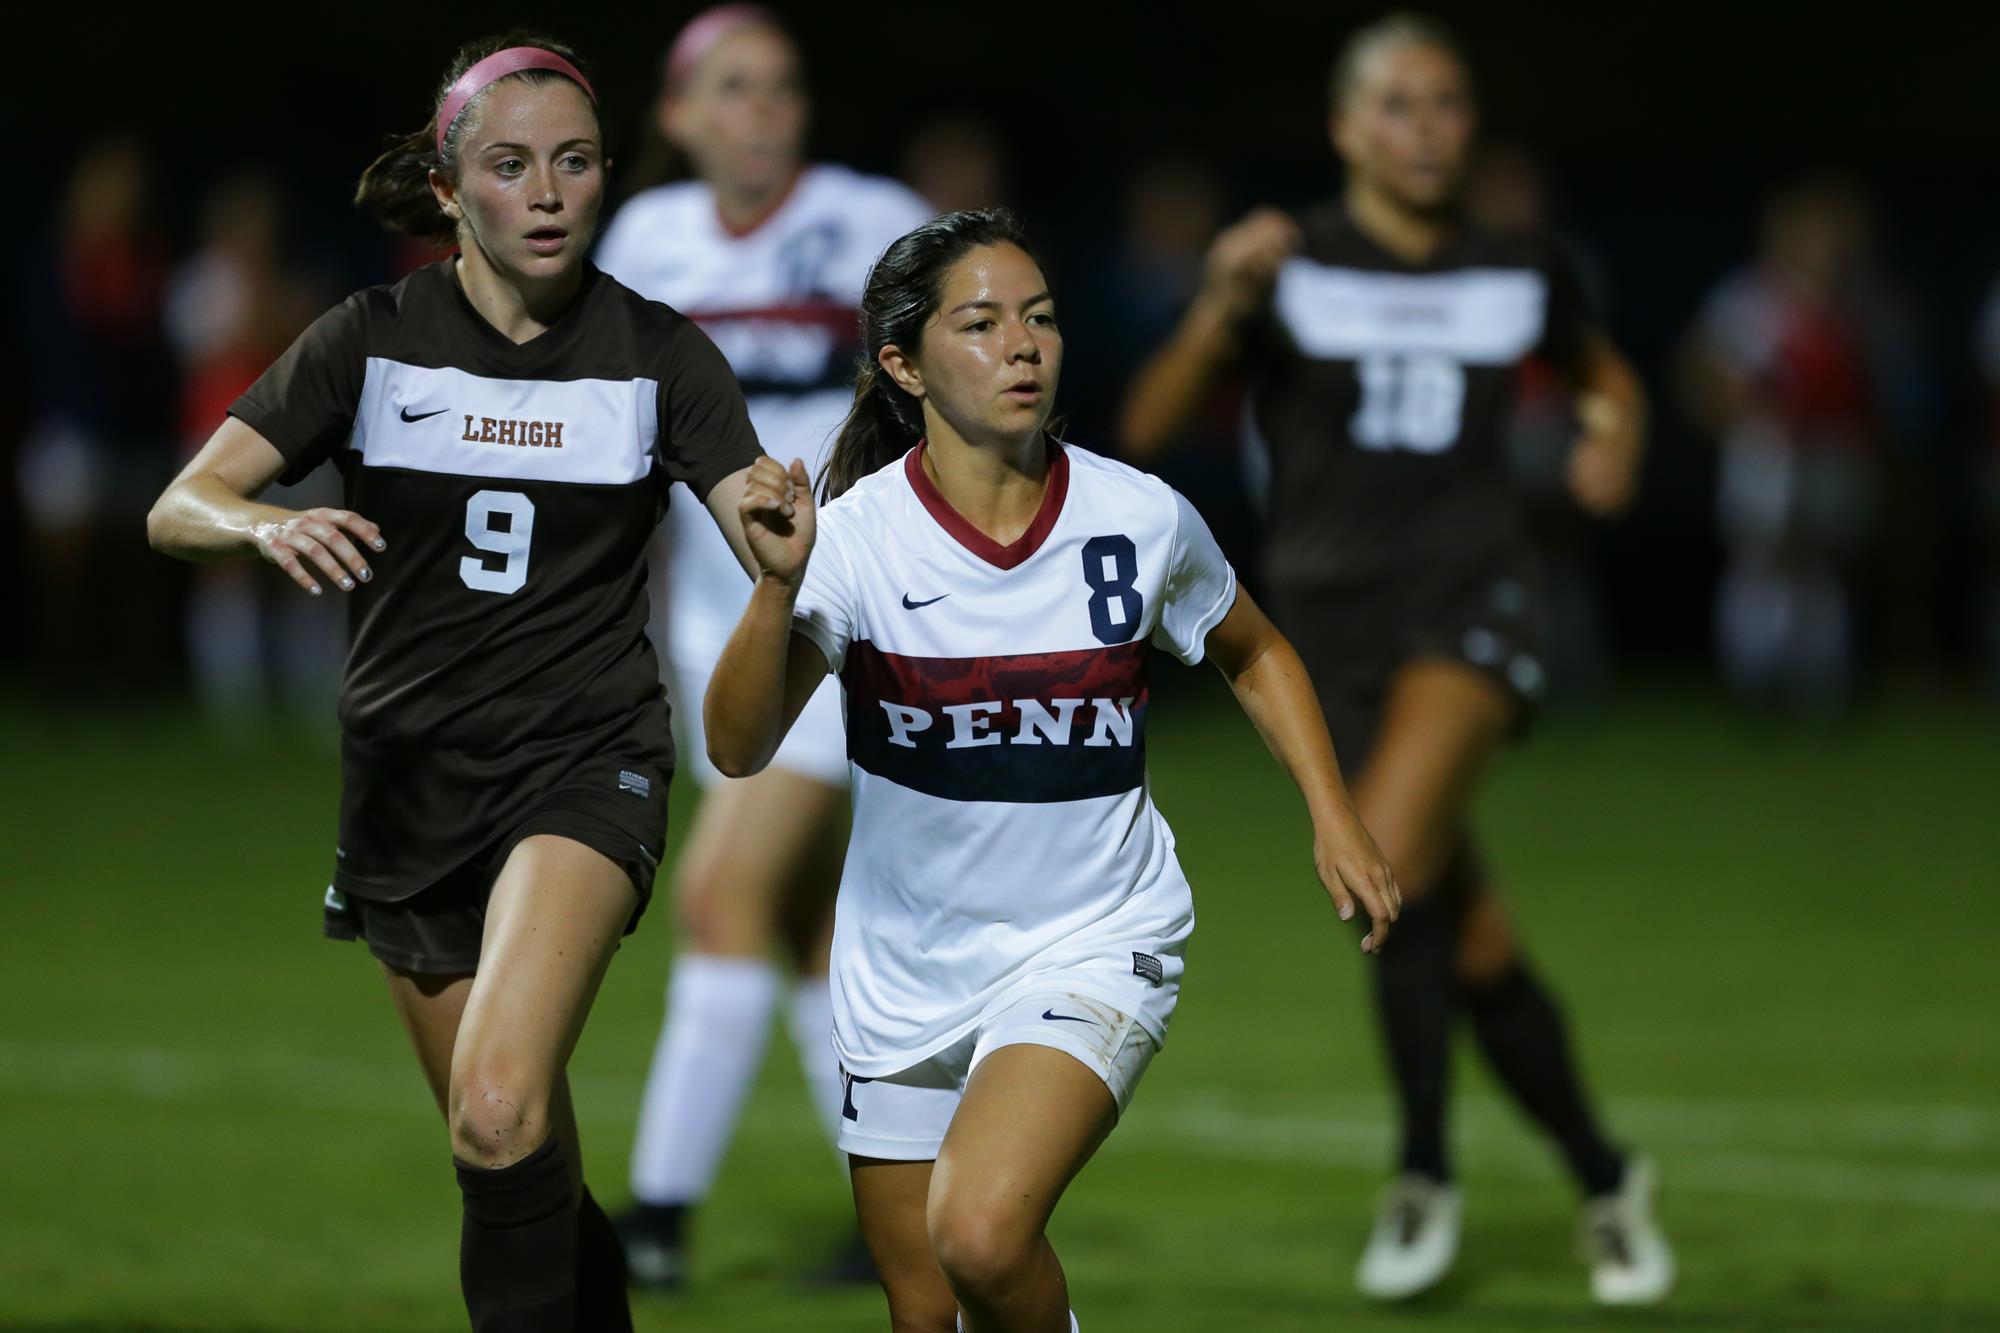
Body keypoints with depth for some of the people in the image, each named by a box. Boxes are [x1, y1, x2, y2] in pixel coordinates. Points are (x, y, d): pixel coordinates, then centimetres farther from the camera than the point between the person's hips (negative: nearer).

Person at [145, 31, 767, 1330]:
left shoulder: (658, 353, -3)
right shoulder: (374, 339, -1)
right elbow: (179, 509, -7)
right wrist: (270, 525, -30)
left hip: (583, 765, -3)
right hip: (411, 773, 3)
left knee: (499, 1114, -27)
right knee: (532, 1175, 10)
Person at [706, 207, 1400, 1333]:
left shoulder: (1142, 520, -9)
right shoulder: (858, 534, -14)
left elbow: (1253, 654, 13)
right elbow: (739, 749, -25)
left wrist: (1335, 819, 3)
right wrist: (780, 585, -39)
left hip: (1095, 942, -1)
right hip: (906, 973, 2)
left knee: (981, 1232, -27)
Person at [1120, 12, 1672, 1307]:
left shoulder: (1521, 273, 6)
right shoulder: (1292, 266, -1)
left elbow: (1606, 374, 27)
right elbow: (1147, 430, -9)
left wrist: (1617, 435, 4)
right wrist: (1223, 305, -24)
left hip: (1475, 594, -1)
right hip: (1336, 618, 1)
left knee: (1390, 852, -28)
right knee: (1475, 952, 3)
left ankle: (1426, 1172, -15)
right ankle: (1606, 1181, 25)